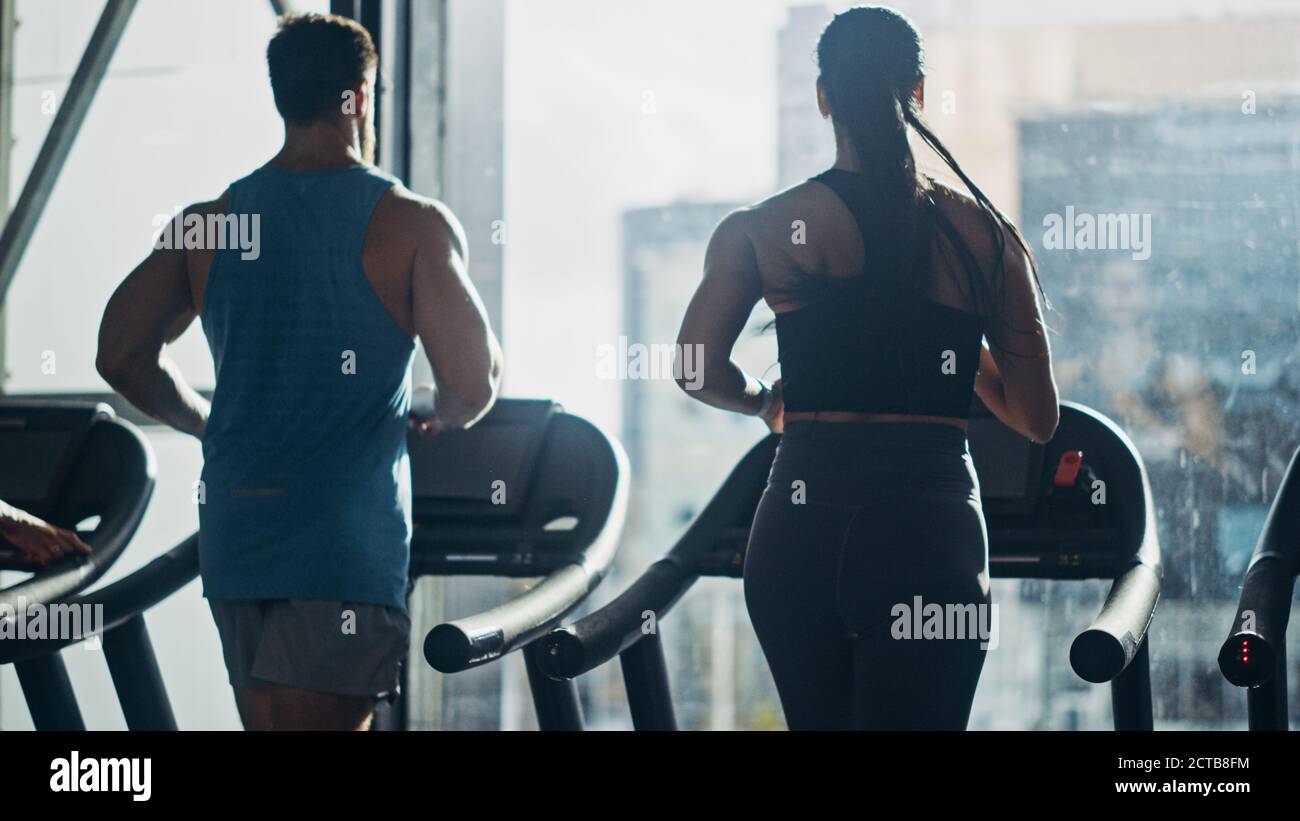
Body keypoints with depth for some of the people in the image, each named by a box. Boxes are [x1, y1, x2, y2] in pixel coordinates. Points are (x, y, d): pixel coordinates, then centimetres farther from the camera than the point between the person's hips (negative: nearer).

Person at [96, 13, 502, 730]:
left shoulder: (207, 224, 6)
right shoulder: (413, 225, -5)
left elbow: (122, 357, 3)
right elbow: (473, 383, -11)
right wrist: (443, 419, 13)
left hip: (231, 536, 5)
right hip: (349, 546, -5)